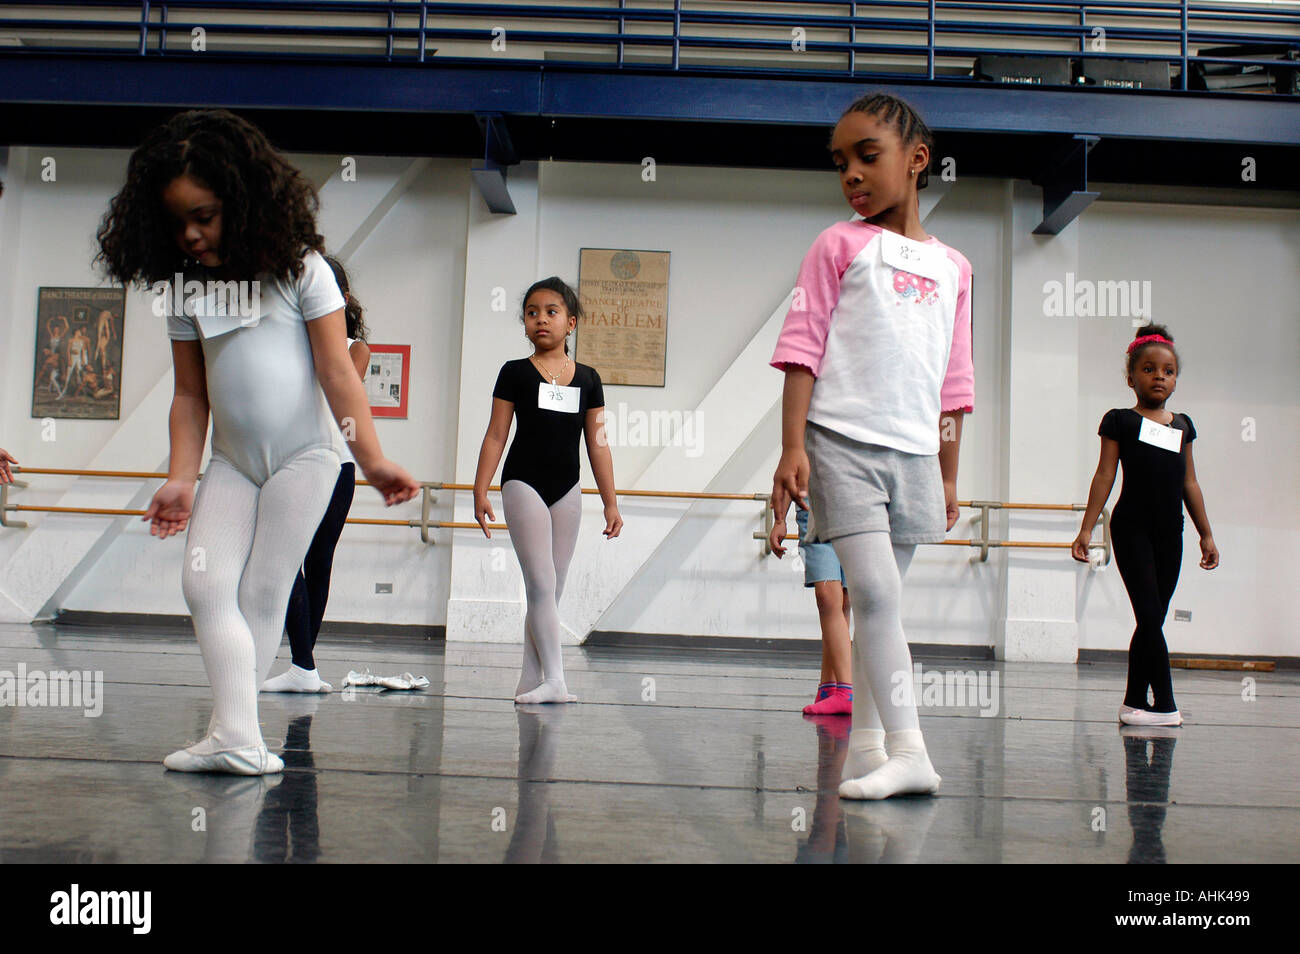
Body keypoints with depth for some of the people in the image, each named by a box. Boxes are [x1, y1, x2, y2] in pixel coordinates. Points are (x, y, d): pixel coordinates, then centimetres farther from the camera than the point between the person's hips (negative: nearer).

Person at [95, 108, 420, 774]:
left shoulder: (299, 269, -5)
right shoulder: (186, 292, 6)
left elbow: (336, 371, -8)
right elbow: (190, 394, 7)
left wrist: (373, 460, -13)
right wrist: (181, 480, -2)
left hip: (303, 454, -4)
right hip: (230, 462, 4)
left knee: (263, 593, -4)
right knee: (205, 581, -11)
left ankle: (235, 733, 5)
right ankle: (237, 737, -15)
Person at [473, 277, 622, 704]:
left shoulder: (588, 379, 8)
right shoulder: (515, 373, 1)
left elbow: (598, 445, 10)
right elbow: (496, 435, 1)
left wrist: (610, 502, 8)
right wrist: (480, 490, -6)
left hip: (567, 490, 4)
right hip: (523, 484, -3)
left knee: (551, 590, 5)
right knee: (541, 584, -11)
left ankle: (530, 679, 12)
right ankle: (554, 680, -14)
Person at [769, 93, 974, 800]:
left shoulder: (952, 266, 15)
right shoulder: (841, 244, 3)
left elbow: (954, 382, 17)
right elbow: (803, 346, -3)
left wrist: (948, 475, 16)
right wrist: (793, 446, -13)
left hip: (914, 452, 4)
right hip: (842, 442, -4)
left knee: (881, 598, 8)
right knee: (875, 592, -14)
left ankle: (865, 745, 16)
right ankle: (907, 753, -13)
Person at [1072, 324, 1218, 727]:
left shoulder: (1182, 425, 14)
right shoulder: (1120, 421, 1)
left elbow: (1190, 483, 17)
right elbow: (1105, 475, -3)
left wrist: (1206, 534, 16)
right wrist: (1086, 529, -9)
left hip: (1170, 532, 5)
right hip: (1132, 528, -5)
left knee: (1153, 619, 7)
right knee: (1150, 614, -10)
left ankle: (1135, 700, 15)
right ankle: (1164, 705, -7)